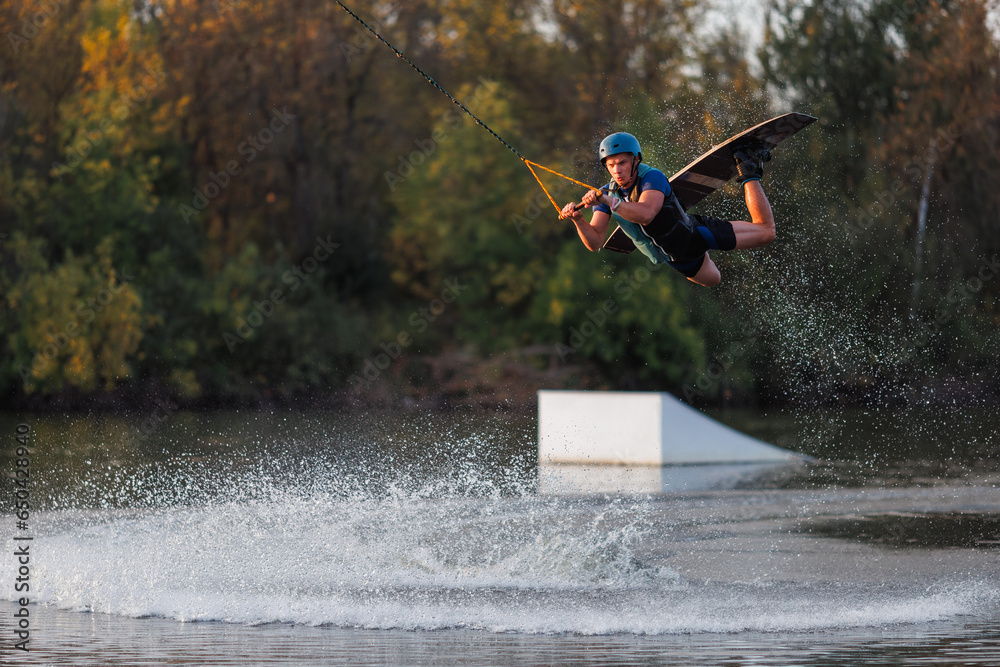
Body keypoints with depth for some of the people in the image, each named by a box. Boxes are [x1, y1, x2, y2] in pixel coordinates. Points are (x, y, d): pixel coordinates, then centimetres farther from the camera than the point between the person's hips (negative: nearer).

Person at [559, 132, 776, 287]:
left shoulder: (652, 178, -33)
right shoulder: (606, 193, -17)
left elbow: (645, 215, -50)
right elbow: (595, 242, -20)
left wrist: (609, 202, -60)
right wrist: (578, 220, -39)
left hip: (694, 233, -5)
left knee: (765, 231, 2)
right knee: (711, 279, 34)